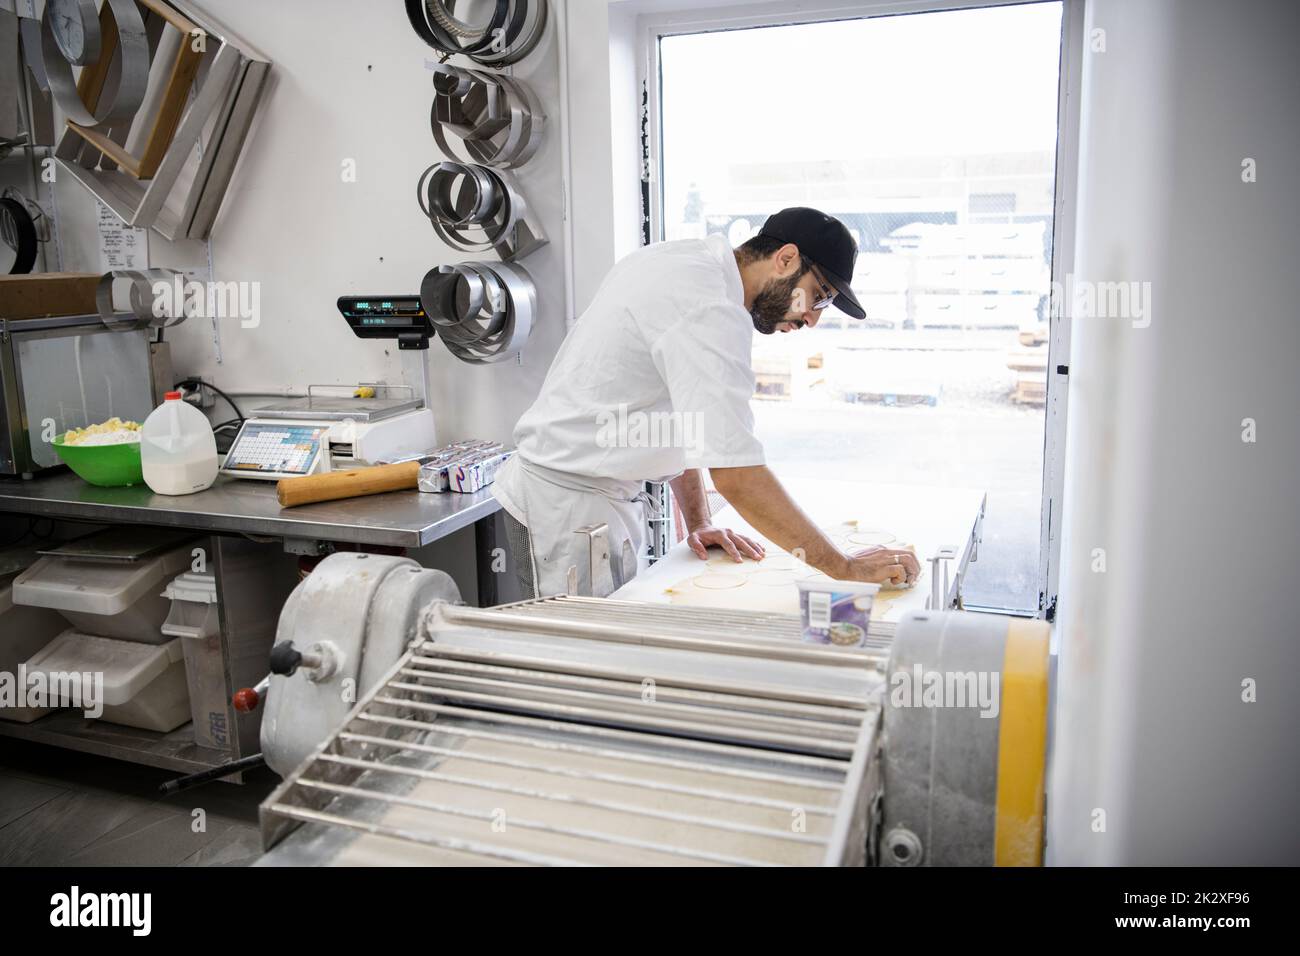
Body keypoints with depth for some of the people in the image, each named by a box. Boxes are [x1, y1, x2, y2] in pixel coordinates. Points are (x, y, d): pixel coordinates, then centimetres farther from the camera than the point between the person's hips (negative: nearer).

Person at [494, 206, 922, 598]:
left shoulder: (685, 258, 7)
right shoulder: (710, 313, -25)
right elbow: (736, 475, -30)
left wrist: (698, 520, 6)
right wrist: (844, 568, -23)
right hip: (570, 509, -10)